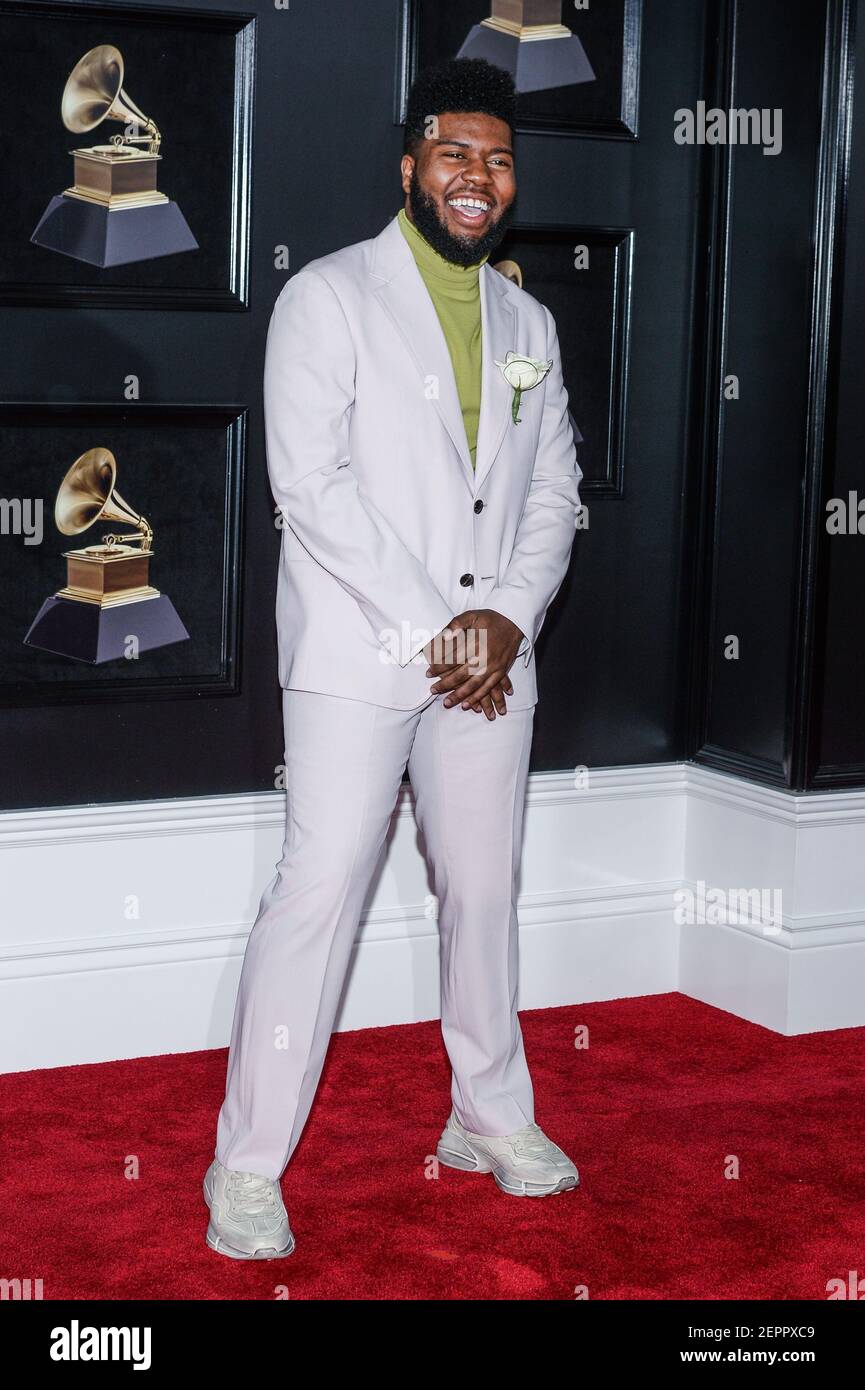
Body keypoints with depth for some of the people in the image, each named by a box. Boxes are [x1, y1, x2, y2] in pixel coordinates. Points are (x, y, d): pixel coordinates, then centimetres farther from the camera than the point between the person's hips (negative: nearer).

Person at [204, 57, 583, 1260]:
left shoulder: (529, 323, 15)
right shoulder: (330, 297, -4)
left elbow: (554, 490, 12)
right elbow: (310, 484, -13)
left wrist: (510, 616, -6)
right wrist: (432, 626, -16)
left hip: (491, 655, 6)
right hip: (359, 654, -5)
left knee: (486, 887, 12)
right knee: (320, 890, -7)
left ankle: (493, 1117, 28)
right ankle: (249, 1168, 0)